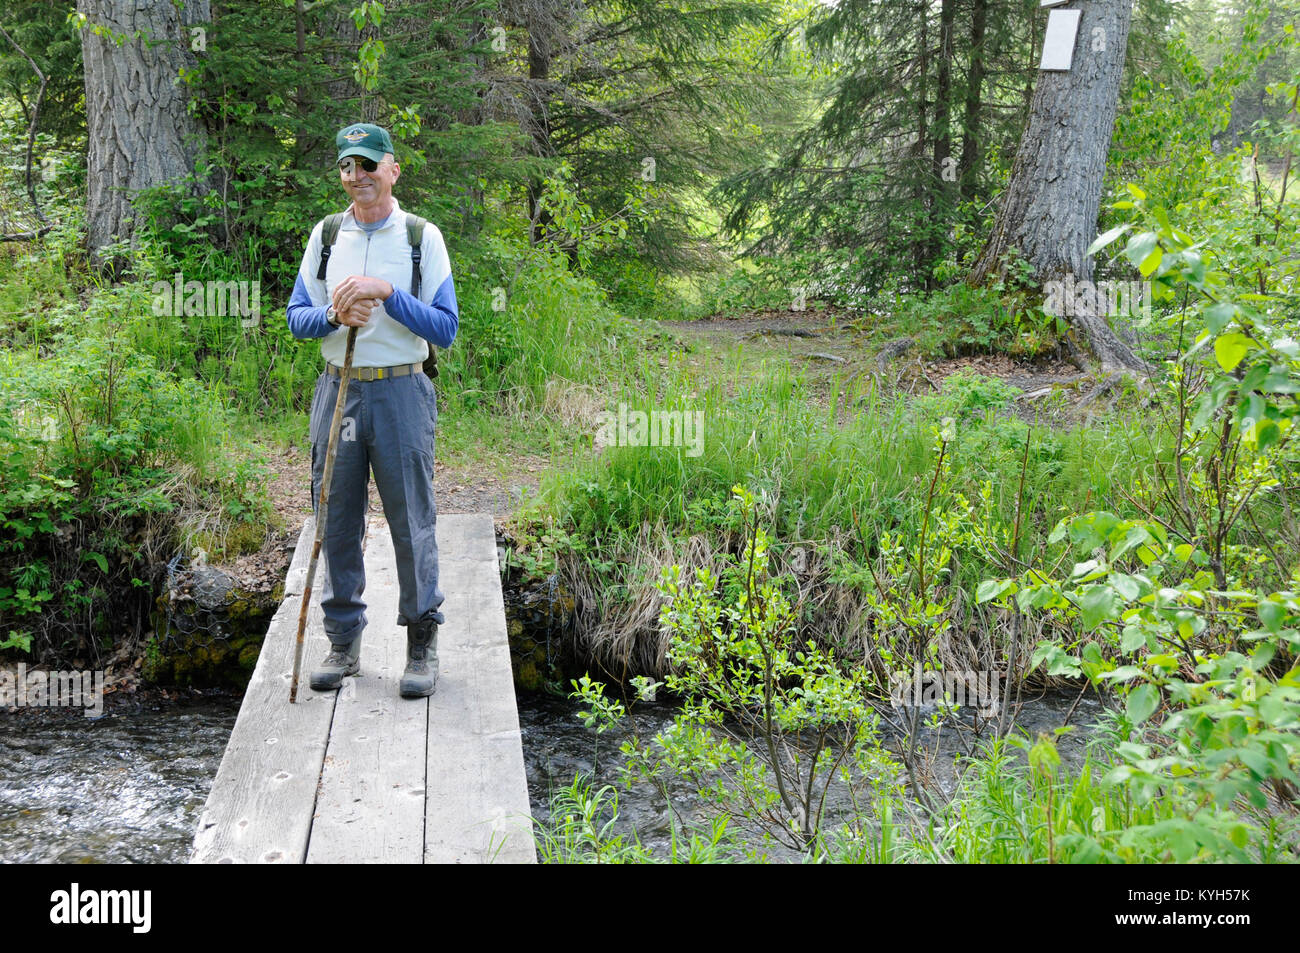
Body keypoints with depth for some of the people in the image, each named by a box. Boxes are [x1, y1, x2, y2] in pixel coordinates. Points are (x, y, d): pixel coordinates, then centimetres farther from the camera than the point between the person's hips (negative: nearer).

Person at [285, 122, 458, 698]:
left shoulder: (423, 237, 0)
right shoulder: (325, 235, 11)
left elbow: (445, 329, -6)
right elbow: (296, 318, 11)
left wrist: (387, 293, -17)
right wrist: (335, 314, -10)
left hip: (401, 394, -3)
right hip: (337, 391, 3)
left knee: (412, 522, -1)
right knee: (337, 521, 7)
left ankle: (422, 645, 11)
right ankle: (343, 643, 19)